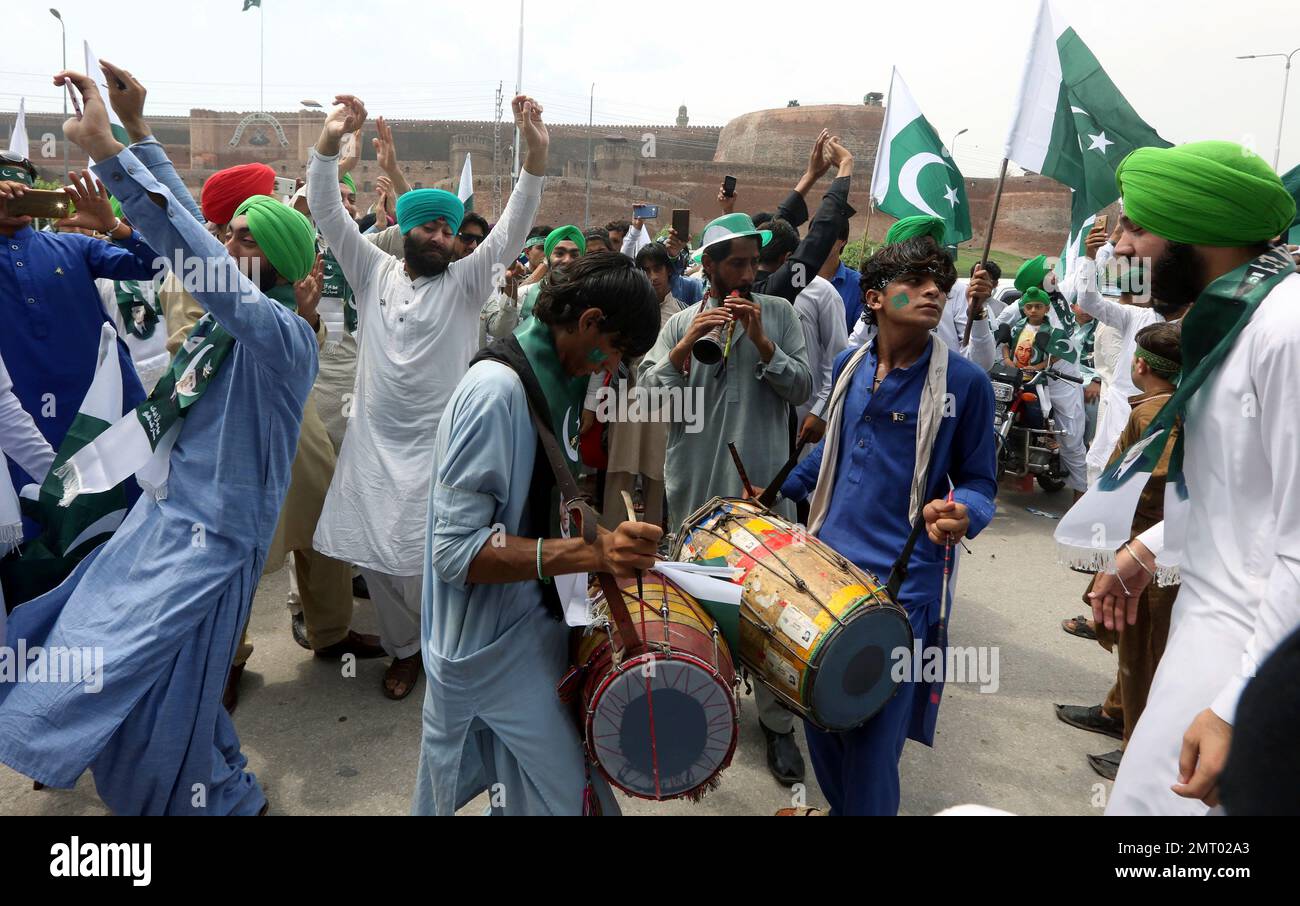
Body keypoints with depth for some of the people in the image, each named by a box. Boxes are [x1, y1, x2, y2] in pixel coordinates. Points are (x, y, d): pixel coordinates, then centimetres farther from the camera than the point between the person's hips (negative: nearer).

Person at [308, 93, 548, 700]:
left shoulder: (464, 282, 1)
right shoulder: (373, 273, 7)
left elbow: (512, 229, -11)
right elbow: (327, 213, 0)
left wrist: (536, 154, -24)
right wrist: (330, 142, -16)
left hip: (437, 446, -2)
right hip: (374, 443, 3)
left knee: (423, 559, -4)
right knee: (376, 555, 8)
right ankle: (404, 648, 29)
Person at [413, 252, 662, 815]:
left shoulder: (550, 382, 5)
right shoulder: (497, 390, -24)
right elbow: (455, 549, -27)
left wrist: (606, 543, 5)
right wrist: (592, 553, -33)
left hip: (527, 628, 9)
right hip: (495, 648, -8)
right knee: (570, 796, 2)